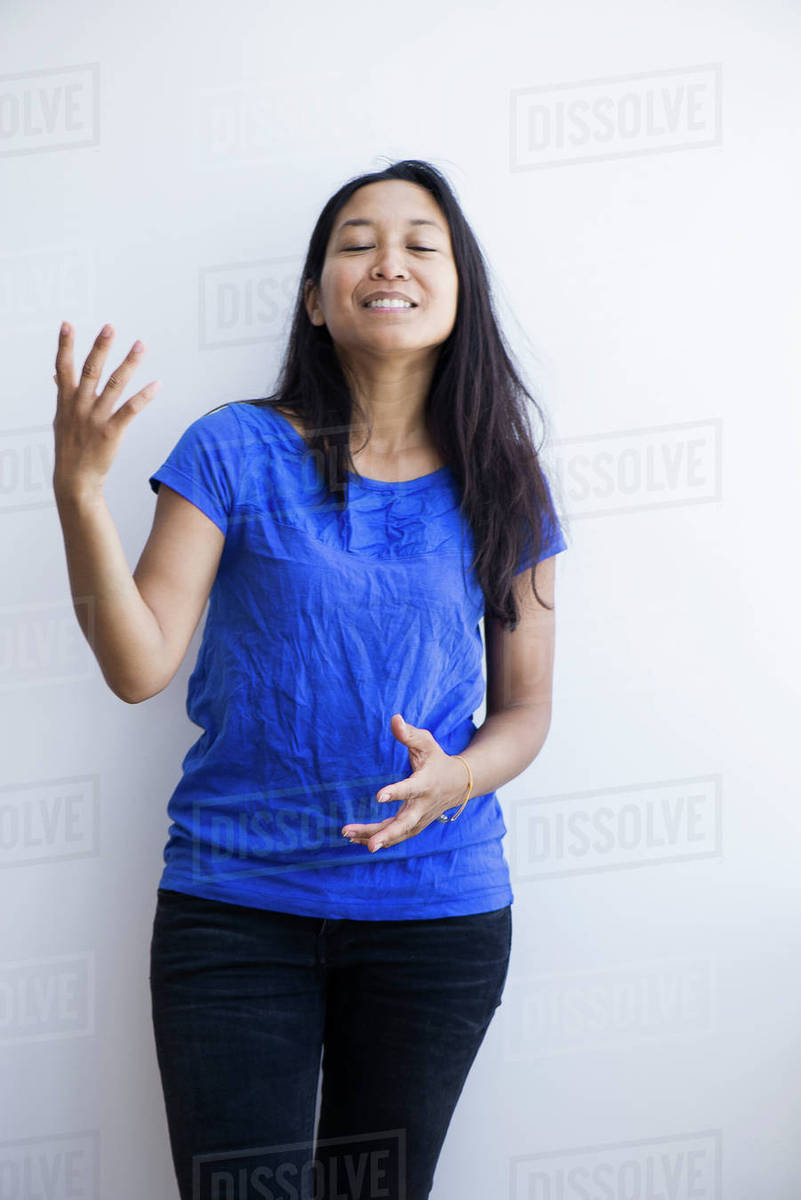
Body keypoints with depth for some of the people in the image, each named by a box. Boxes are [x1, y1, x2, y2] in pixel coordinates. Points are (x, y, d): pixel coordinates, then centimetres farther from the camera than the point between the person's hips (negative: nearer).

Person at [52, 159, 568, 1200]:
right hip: (235, 907, -2)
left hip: (439, 916, 2)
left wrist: (458, 777, -14)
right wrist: (79, 491, -22)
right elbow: (141, 667, -8)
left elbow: (526, 705, 9)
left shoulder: (501, 488, 4)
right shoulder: (238, 452, -3)